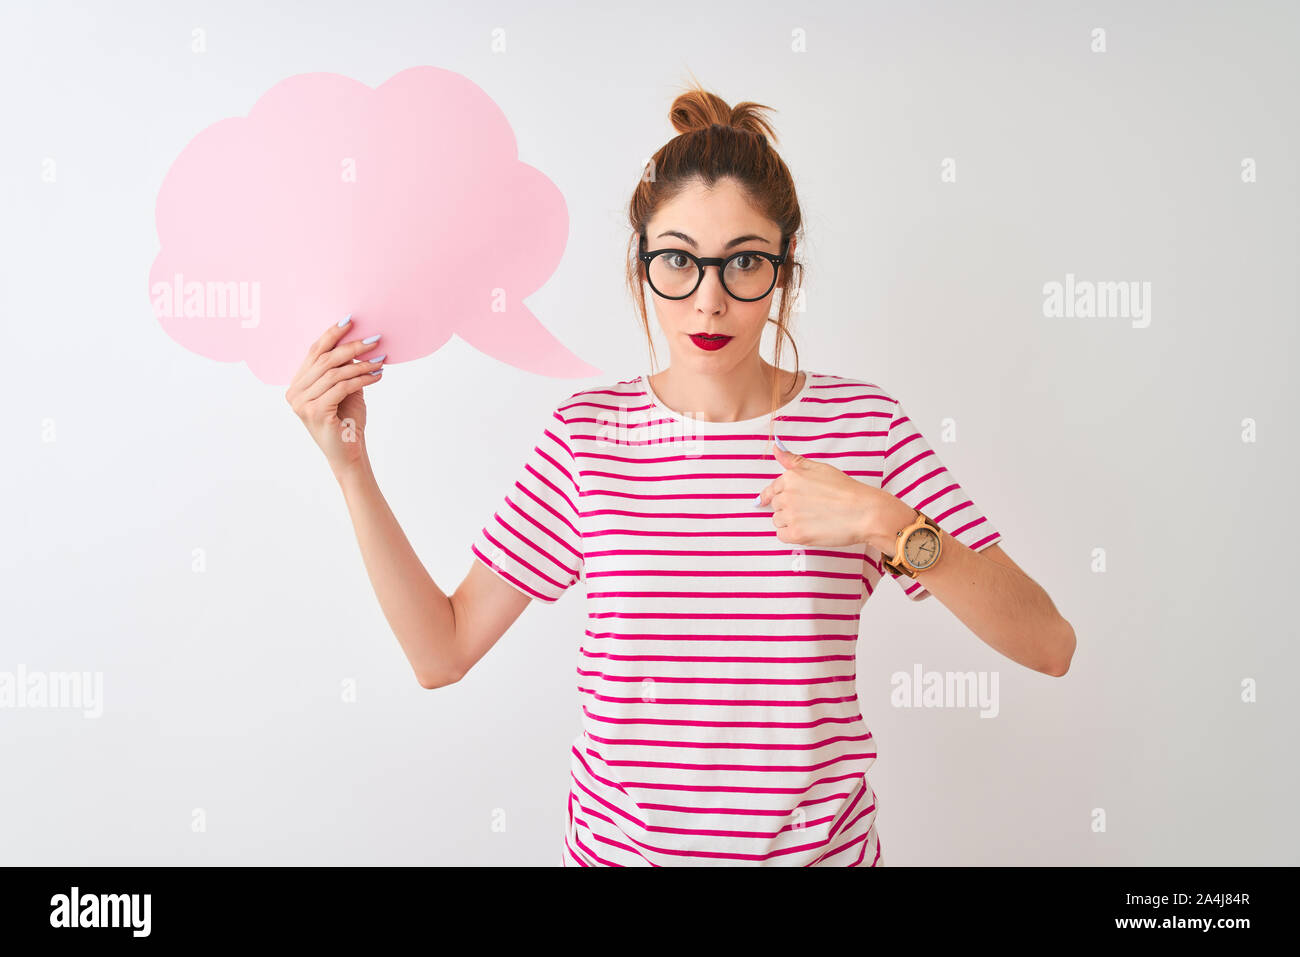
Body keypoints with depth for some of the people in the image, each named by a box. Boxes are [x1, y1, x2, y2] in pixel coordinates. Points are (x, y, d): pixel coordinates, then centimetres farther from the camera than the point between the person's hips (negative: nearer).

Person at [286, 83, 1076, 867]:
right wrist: (351, 463, -12)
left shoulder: (861, 423, -10)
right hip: (617, 843, 1)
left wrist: (885, 524, -26)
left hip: (820, 846, 0)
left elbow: (1049, 647, -13)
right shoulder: (587, 434, -7)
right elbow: (443, 650, -6)